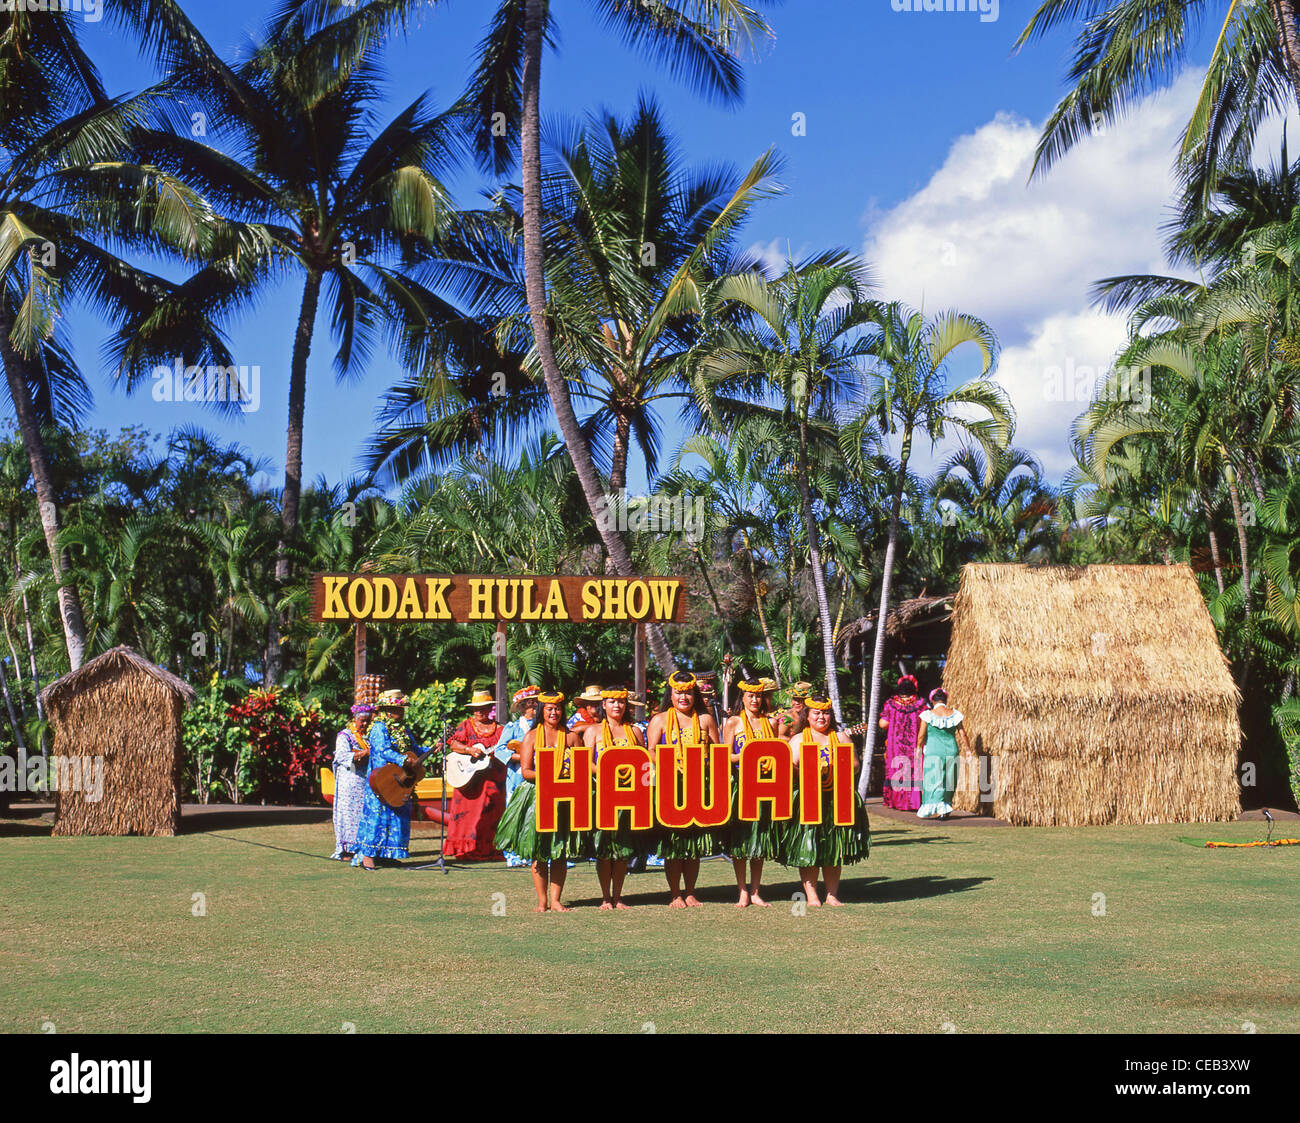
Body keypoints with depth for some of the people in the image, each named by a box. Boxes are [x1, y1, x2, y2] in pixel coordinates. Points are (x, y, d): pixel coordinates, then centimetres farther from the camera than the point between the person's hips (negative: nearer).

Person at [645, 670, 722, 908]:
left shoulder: (705, 720, 14)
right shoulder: (660, 721, 9)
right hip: (670, 789, -2)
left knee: (696, 843, 4)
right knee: (673, 843, -3)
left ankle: (690, 893, 13)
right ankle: (675, 895, 4)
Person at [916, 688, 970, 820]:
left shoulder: (928, 715, -6)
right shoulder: (955, 714, 2)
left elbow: (921, 735, -2)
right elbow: (962, 734, 3)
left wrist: (918, 748, 15)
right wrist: (968, 750, 13)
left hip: (933, 751, -3)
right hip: (951, 751, 3)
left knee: (933, 781, 0)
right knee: (949, 782, 13)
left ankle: (936, 808, -13)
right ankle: (946, 810, 17)